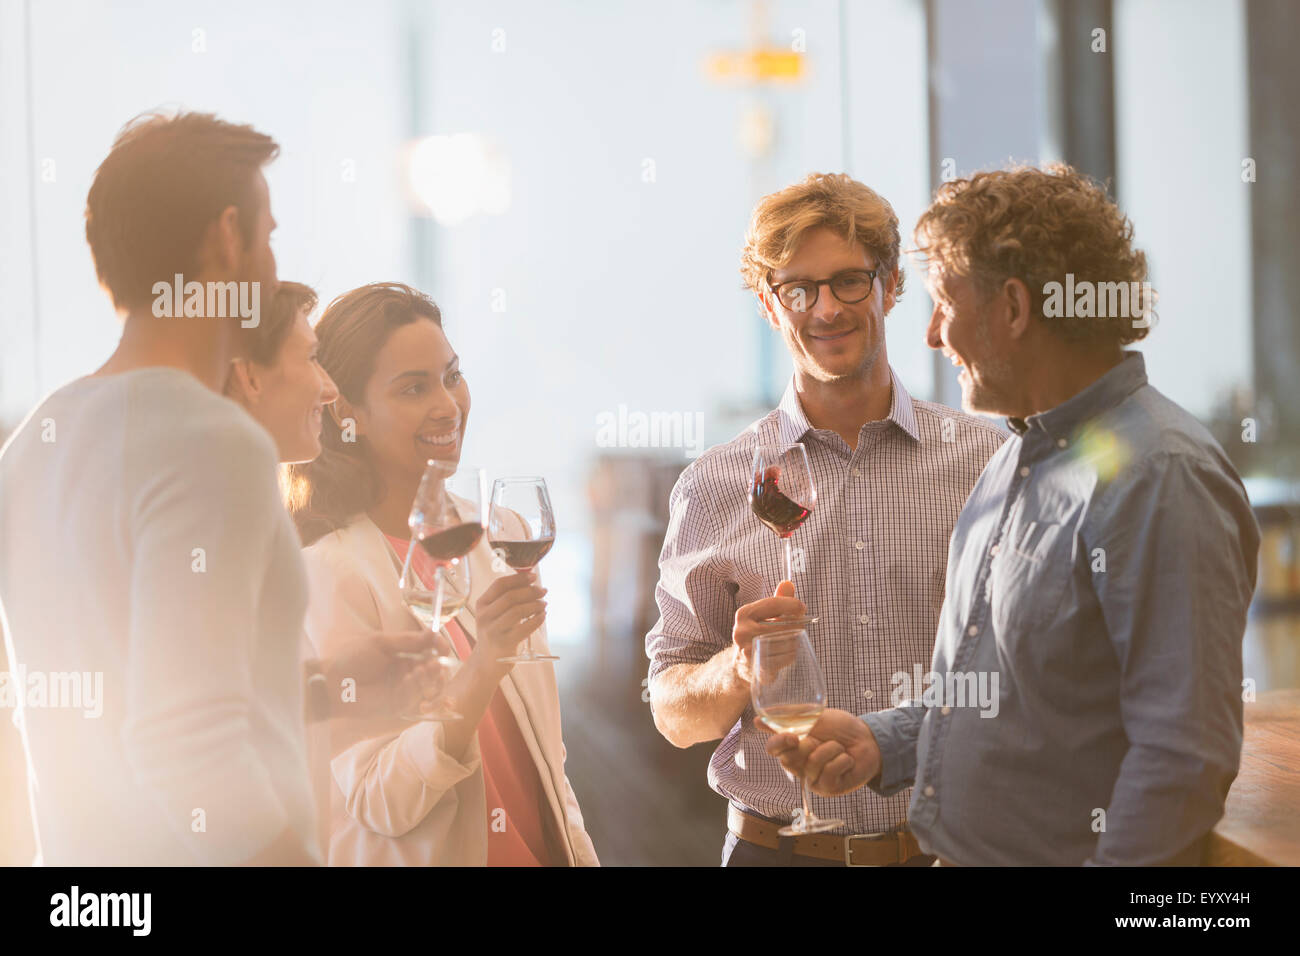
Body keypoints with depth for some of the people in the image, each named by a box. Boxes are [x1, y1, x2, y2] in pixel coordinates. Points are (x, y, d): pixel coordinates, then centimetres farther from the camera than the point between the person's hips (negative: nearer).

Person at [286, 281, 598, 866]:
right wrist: (484, 665, -31)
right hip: (423, 860, -6)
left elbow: (541, 754, 10)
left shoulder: (492, 539, 3)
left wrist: (580, 854, 3)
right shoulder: (329, 571, -17)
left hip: (541, 851, 6)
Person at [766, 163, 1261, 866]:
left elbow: (1186, 754, -25)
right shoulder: (1013, 463, 12)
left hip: (1059, 854, -9)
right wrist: (883, 743, 5)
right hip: (952, 848, 9)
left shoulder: (1158, 477, -20)